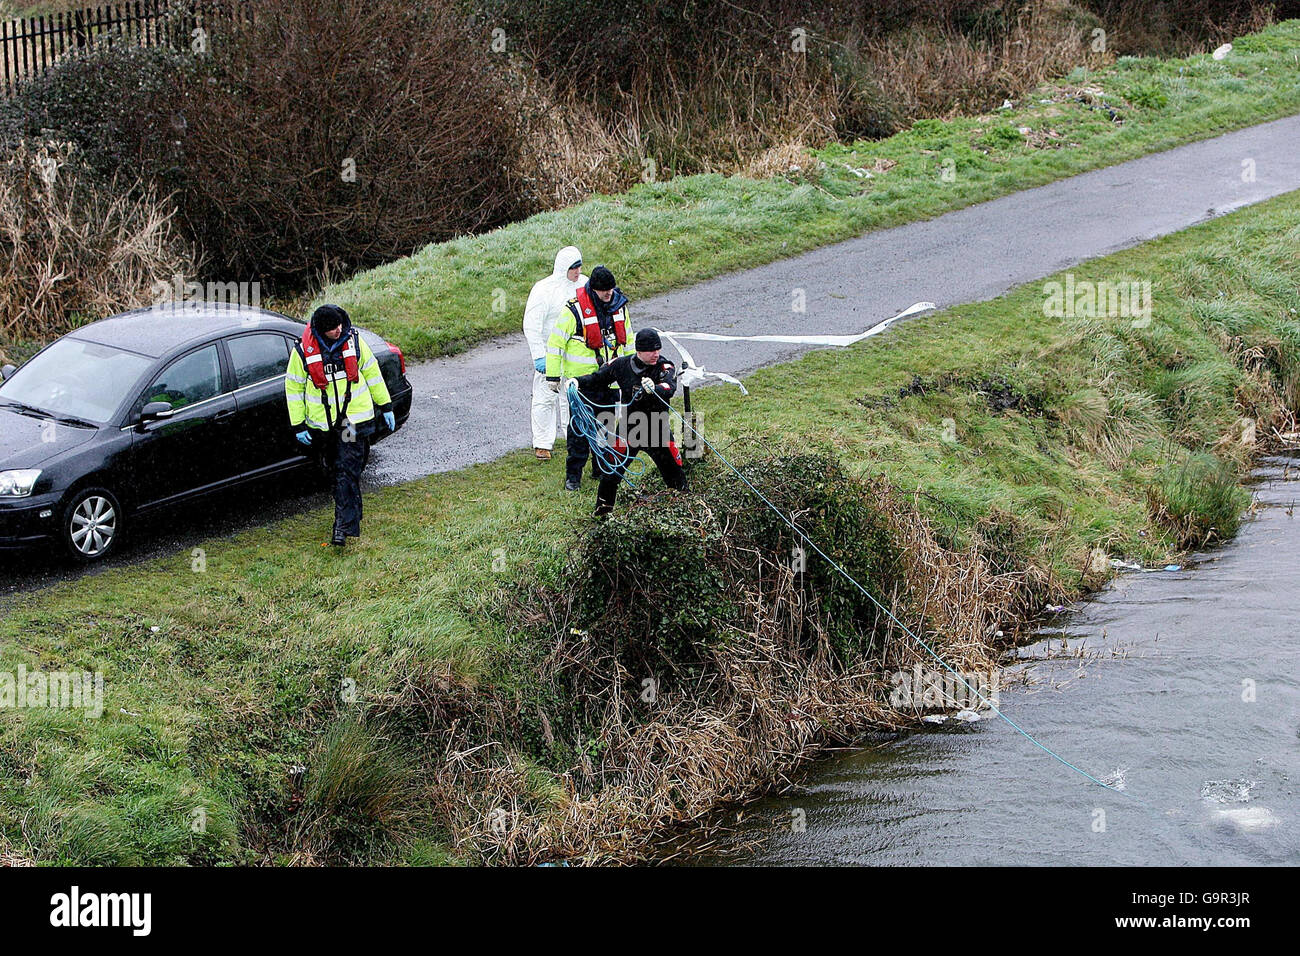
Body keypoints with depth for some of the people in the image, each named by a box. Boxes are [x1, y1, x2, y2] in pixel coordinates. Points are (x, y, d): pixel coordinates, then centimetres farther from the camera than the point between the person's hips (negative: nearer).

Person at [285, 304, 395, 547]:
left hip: (354, 420, -1)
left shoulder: (354, 340, -5)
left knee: (348, 472, -10)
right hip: (322, 424, 1)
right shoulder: (303, 351, -9)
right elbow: (293, 387, 2)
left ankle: (343, 527, -13)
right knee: (336, 471, 14)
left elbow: (372, 373, 9)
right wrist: (298, 425, 2)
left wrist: (385, 406, 13)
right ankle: (350, 515, 34)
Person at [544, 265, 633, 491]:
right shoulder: (575, 309, -13)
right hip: (582, 380, -5)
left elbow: (627, 340, 19)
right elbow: (555, 343, -8)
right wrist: (553, 375, -8)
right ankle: (573, 474, 6)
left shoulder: (619, 306, 4)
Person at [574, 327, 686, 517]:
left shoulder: (664, 367, -14)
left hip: (658, 430, -1)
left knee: (674, 473, 4)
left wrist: (654, 388, -55)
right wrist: (577, 382, -12)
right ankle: (602, 509, 22)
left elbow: (669, 388, -34)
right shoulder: (621, 365, -8)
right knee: (611, 472, 3)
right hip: (628, 428, 1)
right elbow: (596, 380, 6)